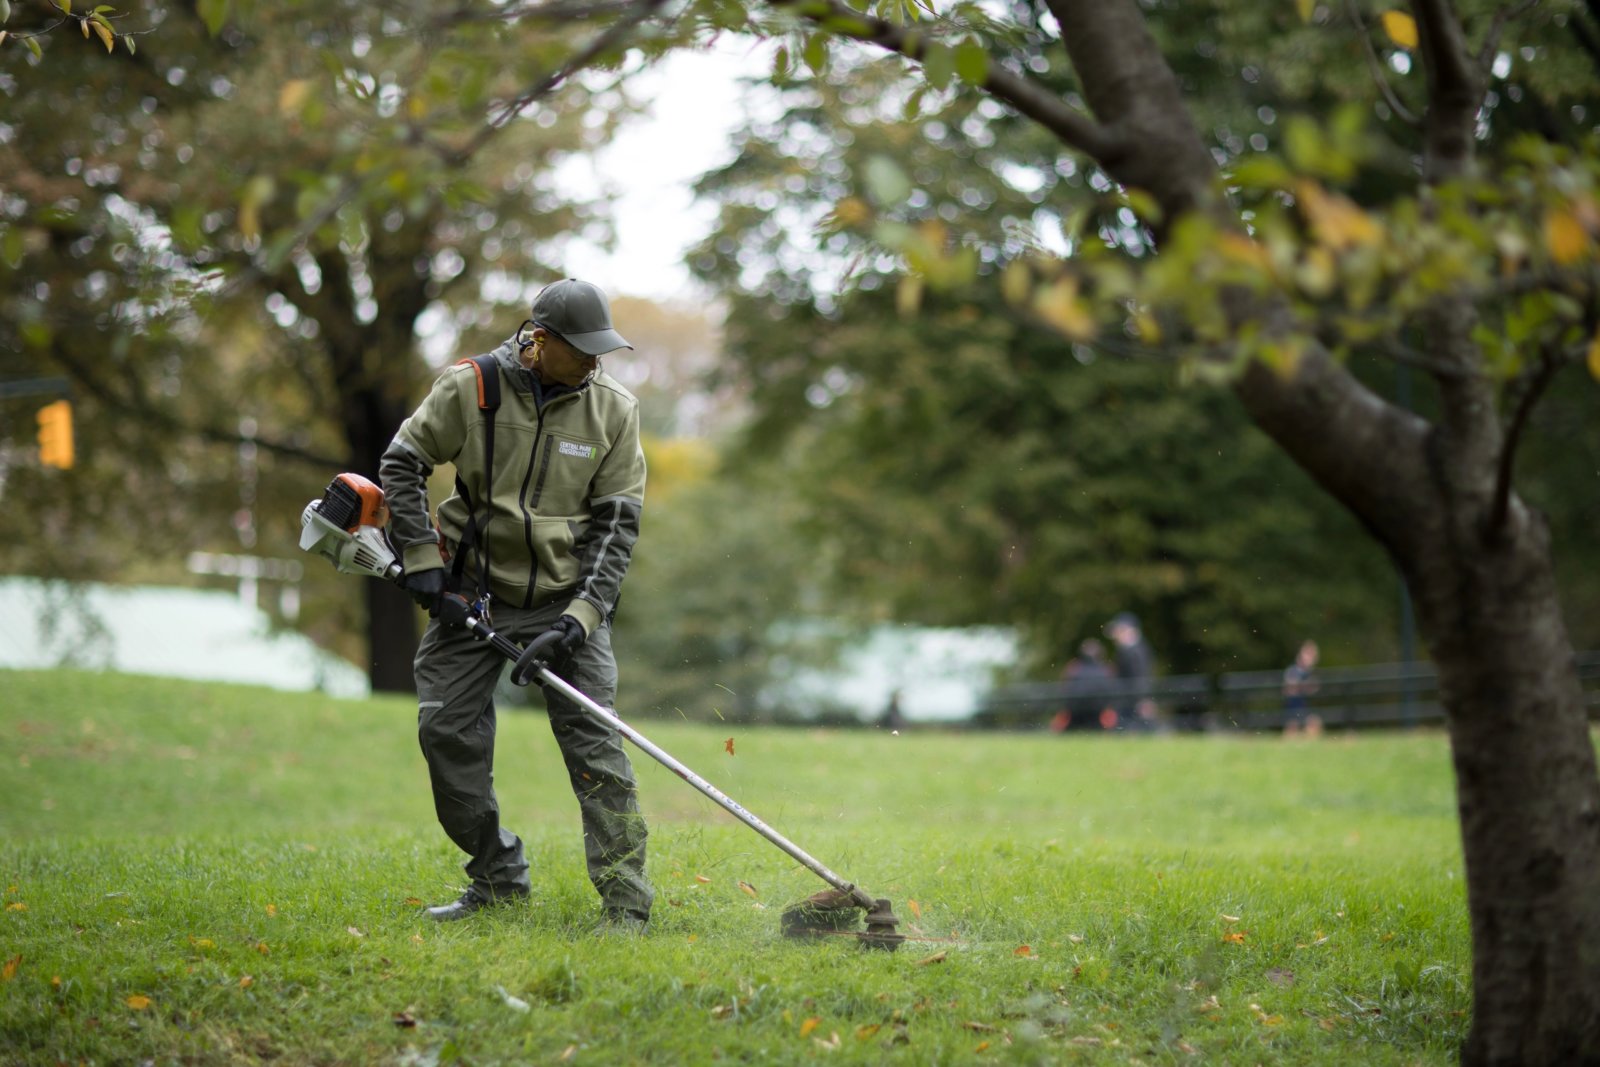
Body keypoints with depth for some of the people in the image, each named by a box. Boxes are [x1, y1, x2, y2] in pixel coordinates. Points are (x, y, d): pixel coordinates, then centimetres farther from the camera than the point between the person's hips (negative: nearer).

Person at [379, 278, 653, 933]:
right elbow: (401, 464, 0)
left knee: (593, 743, -9)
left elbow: (617, 523, -4)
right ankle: (499, 878, 15)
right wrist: (421, 557, -8)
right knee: (445, 729, -2)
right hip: (474, 592, 1)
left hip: (566, 600, -1)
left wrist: (583, 612, -14)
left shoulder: (613, 410, -5)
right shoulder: (471, 387, -9)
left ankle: (626, 902, -6)